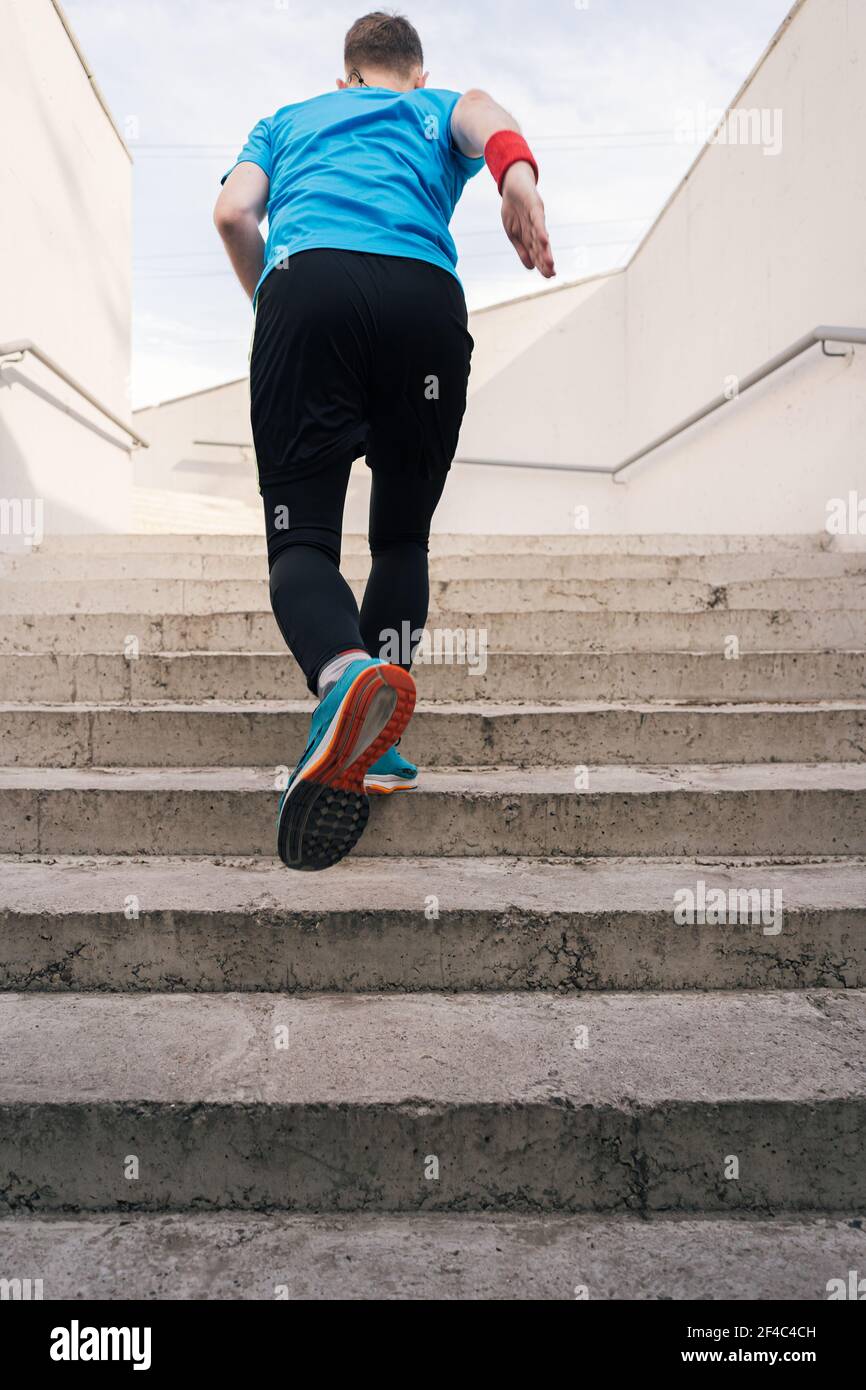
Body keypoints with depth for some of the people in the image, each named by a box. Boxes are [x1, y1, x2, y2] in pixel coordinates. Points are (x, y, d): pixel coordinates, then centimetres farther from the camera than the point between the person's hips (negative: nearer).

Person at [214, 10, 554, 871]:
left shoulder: (290, 119, 37)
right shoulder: (440, 109, 33)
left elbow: (233, 213, 18)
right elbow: (483, 116, 8)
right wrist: (518, 175, -13)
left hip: (305, 284, 0)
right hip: (424, 292, 0)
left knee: (300, 534, -7)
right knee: (402, 534, 10)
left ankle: (346, 673, -39)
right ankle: (372, 740, -2)